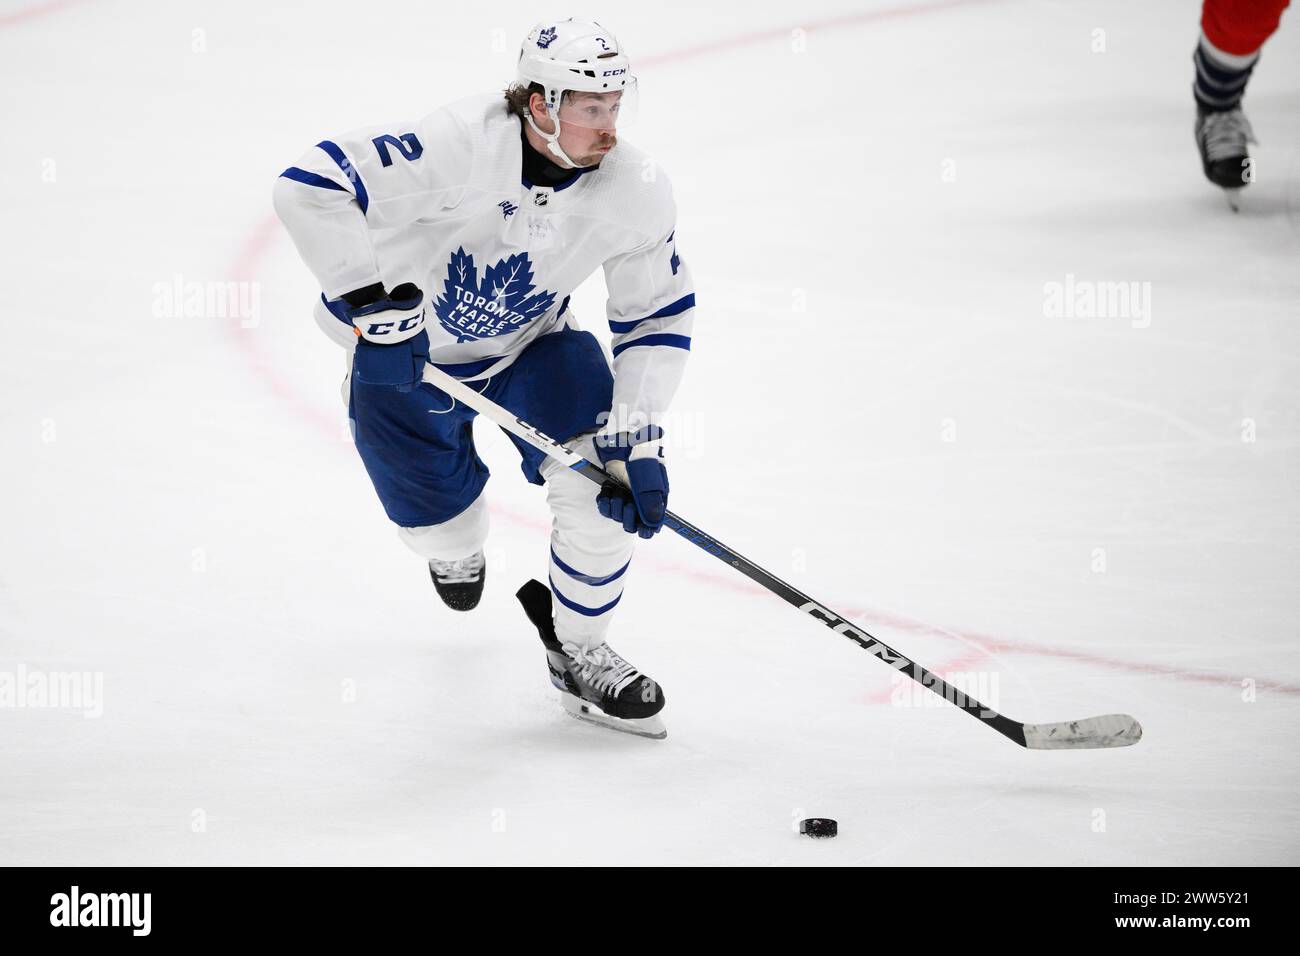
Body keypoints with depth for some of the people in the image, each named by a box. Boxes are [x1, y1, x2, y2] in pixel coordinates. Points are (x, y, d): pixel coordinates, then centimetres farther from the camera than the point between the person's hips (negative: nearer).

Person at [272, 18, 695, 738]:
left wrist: (637, 439, -20)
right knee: (445, 528, 1)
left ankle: (577, 652, 7)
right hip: (403, 349, -3)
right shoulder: (460, 144, -36)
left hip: (529, 342, 3)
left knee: (606, 475, -17)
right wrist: (374, 304, -42)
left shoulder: (636, 192, -21)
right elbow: (311, 186, -40)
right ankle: (457, 545, 44)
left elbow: (659, 319, -9)